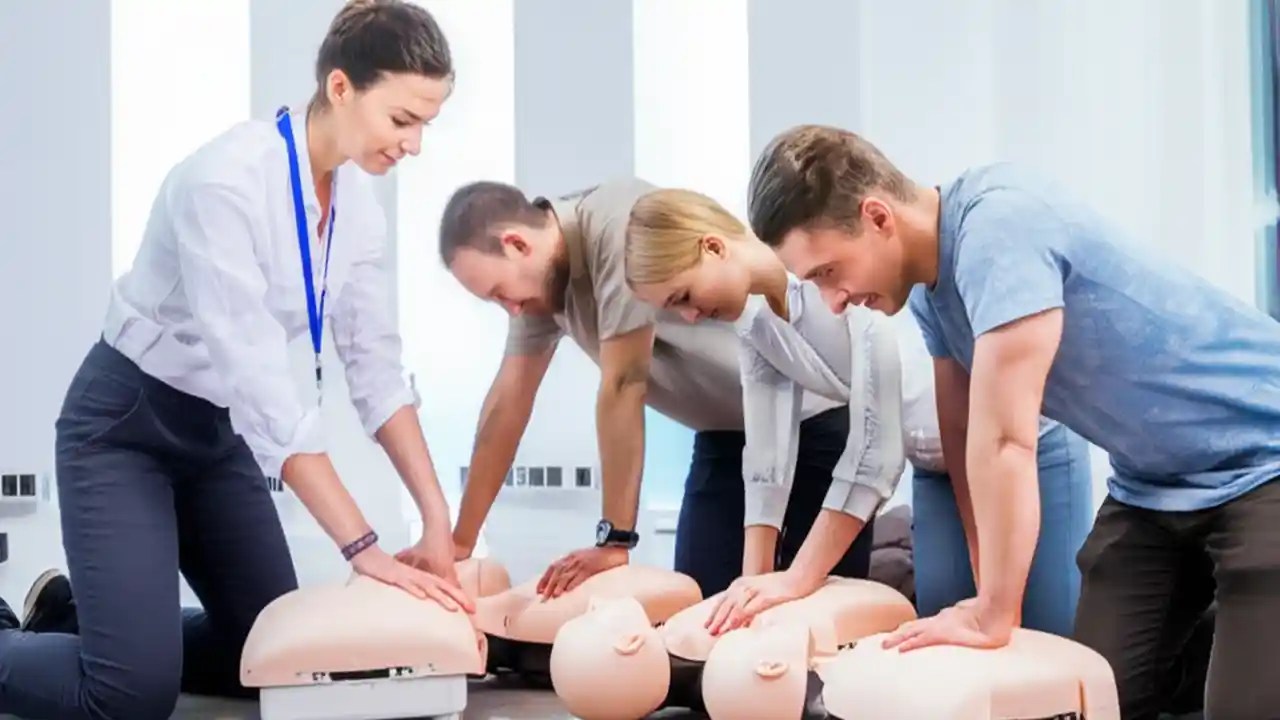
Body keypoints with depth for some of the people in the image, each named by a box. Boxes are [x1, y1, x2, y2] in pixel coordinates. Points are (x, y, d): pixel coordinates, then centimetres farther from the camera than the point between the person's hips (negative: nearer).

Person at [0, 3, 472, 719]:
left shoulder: (359, 198, -5)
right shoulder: (228, 180, -29)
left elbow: (376, 364, -3)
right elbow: (257, 378, -33)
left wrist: (438, 518, -13)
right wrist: (364, 547, -33)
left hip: (216, 430, 8)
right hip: (125, 425, -8)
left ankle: (82, 613, 26)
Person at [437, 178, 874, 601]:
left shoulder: (618, 223, -27)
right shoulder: (542, 274, 0)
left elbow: (623, 386, -27)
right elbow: (509, 400, 6)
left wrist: (615, 540, -24)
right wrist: (461, 540, 7)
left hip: (812, 418, -8)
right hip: (728, 432, 8)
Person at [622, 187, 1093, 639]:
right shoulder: (755, 325, -4)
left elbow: (878, 448, -31)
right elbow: (767, 461, 0)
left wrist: (800, 581, -29)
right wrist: (753, 583, -5)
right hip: (936, 465, 8)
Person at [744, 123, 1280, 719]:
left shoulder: (997, 225, -28)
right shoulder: (930, 280, 0)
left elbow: (1004, 440, -29)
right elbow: (971, 443, 4)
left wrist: (993, 617, -25)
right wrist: (988, 602, 1)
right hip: (1153, 485, 8)